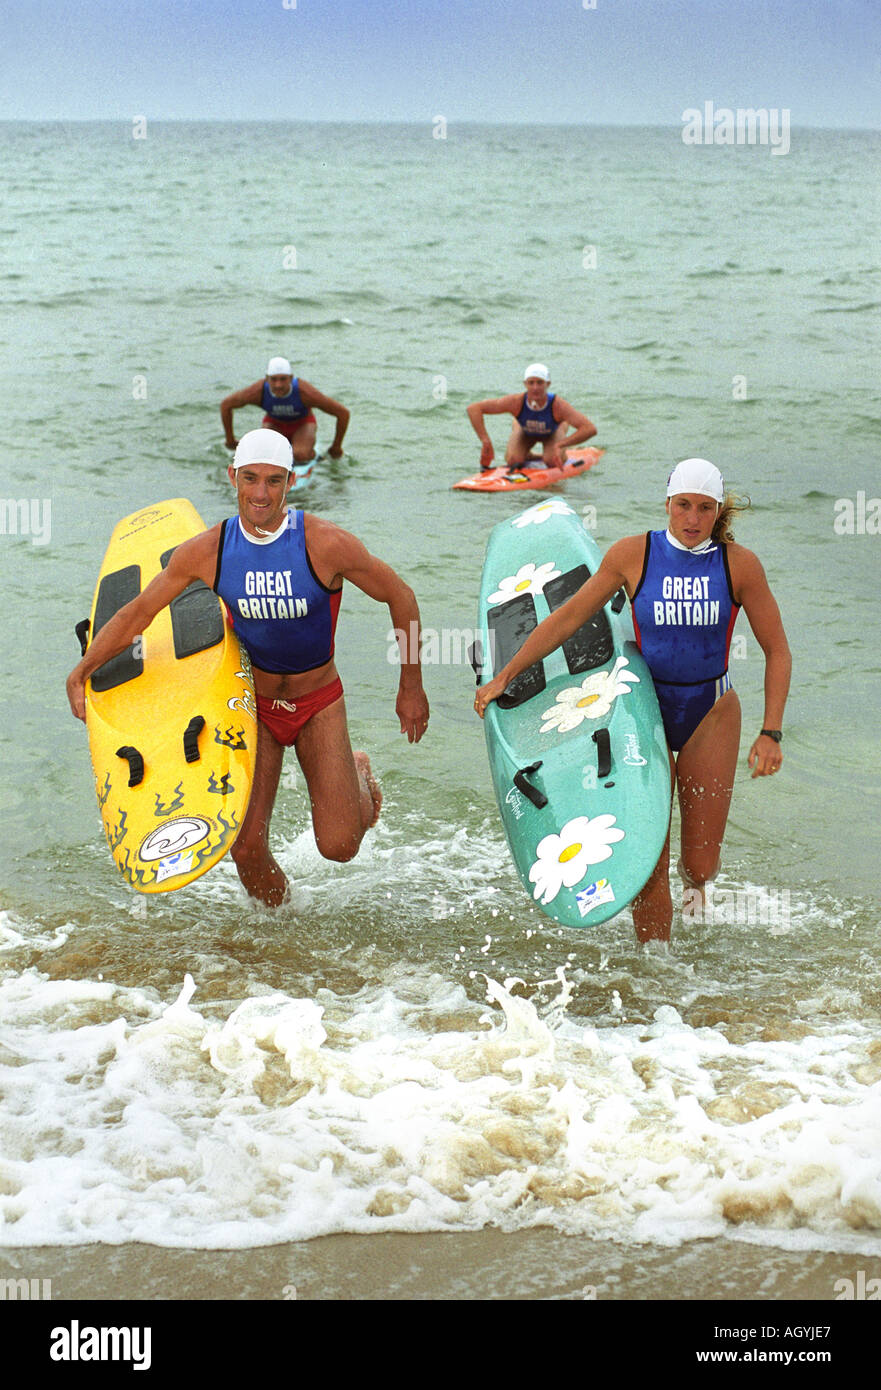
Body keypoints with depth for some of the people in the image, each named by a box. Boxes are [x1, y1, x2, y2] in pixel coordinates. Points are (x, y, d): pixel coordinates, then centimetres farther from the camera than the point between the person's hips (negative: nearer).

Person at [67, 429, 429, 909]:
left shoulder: (324, 544, -21)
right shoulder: (206, 552, -13)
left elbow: (400, 596, -9)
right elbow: (138, 612, -3)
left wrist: (411, 686, -3)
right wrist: (81, 672, -13)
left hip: (319, 704, -2)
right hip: (253, 704, 2)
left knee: (338, 846, -7)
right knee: (246, 845, -8)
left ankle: (357, 774, 28)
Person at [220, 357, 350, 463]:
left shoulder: (304, 392, -38)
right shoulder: (259, 391, -33)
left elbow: (343, 413, -27)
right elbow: (226, 404, -13)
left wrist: (336, 447, -12)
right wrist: (230, 439, -1)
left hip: (303, 424, -2)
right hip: (274, 423, 2)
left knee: (300, 456, -32)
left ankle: (312, 453, 6)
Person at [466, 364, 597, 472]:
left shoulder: (557, 405, -43)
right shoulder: (517, 402, -40)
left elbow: (591, 429, -51)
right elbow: (473, 409, -37)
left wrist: (560, 445, -56)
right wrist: (485, 441, -44)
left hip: (554, 430, -1)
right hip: (525, 430, 1)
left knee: (552, 462, -23)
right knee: (513, 461, -20)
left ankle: (564, 451, 14)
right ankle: (530, 456, 15)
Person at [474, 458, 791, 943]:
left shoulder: (739, 564, -8)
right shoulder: (632, 555, -8)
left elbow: (777, 652, -2)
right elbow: (567, 618, 0)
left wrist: (770, 734, -10)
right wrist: (504, 676, -1)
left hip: (711, 713, 0)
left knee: (700, 863, 3)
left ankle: (695, 880, 41)